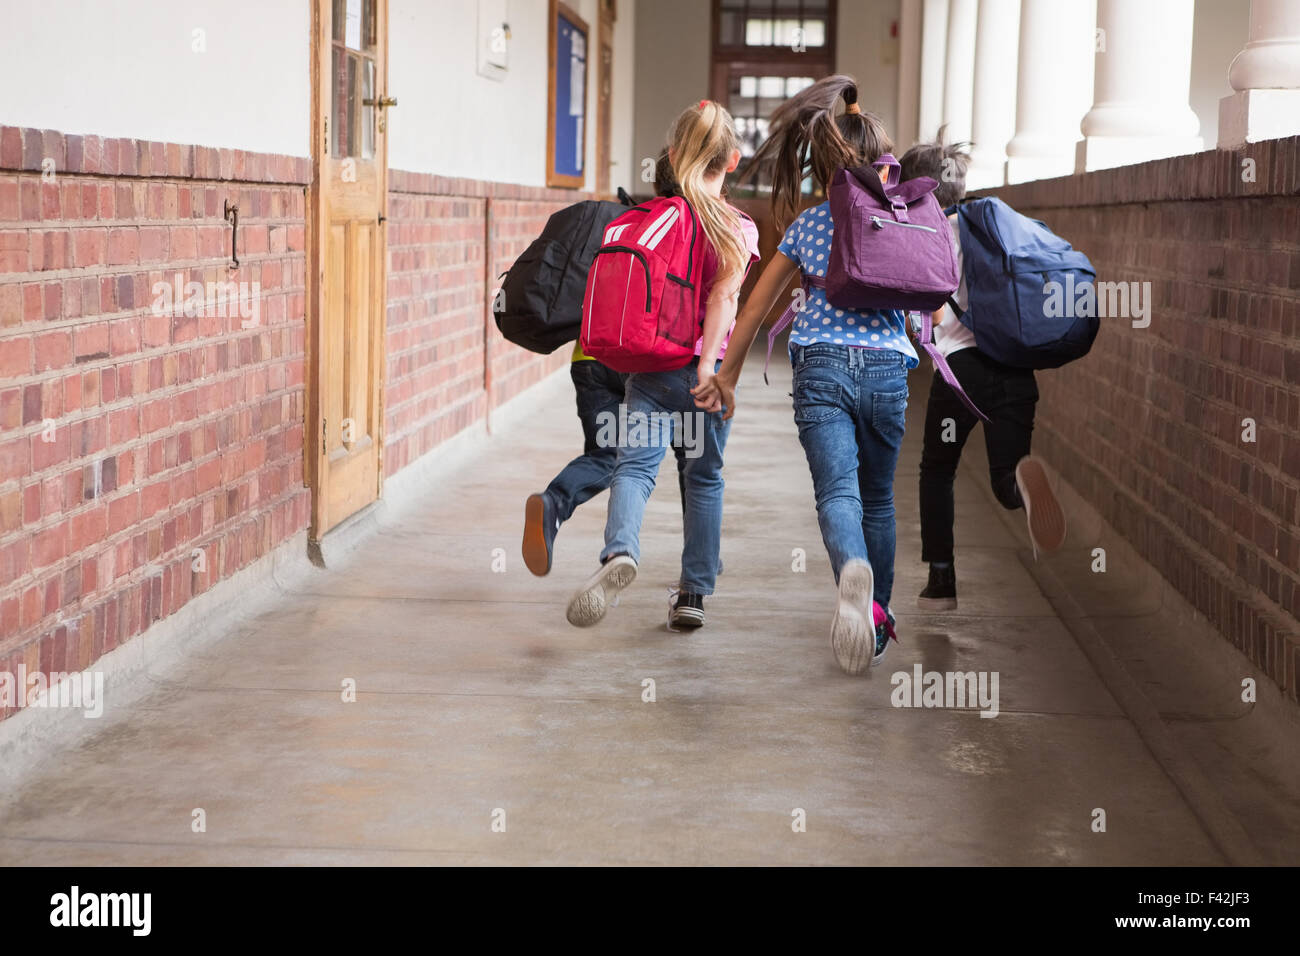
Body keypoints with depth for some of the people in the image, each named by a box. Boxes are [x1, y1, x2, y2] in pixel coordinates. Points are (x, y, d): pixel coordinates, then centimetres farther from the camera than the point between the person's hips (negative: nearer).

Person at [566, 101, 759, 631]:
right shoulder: (738, 228, -3)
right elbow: (724, 294, -18)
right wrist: (708, 363, -25)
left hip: (650, 367, 1)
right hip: (703, 369, -1)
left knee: (635, 464, -10)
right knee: (704, 478, 16)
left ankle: (620, 550, -41)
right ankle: (694, 593, 22)